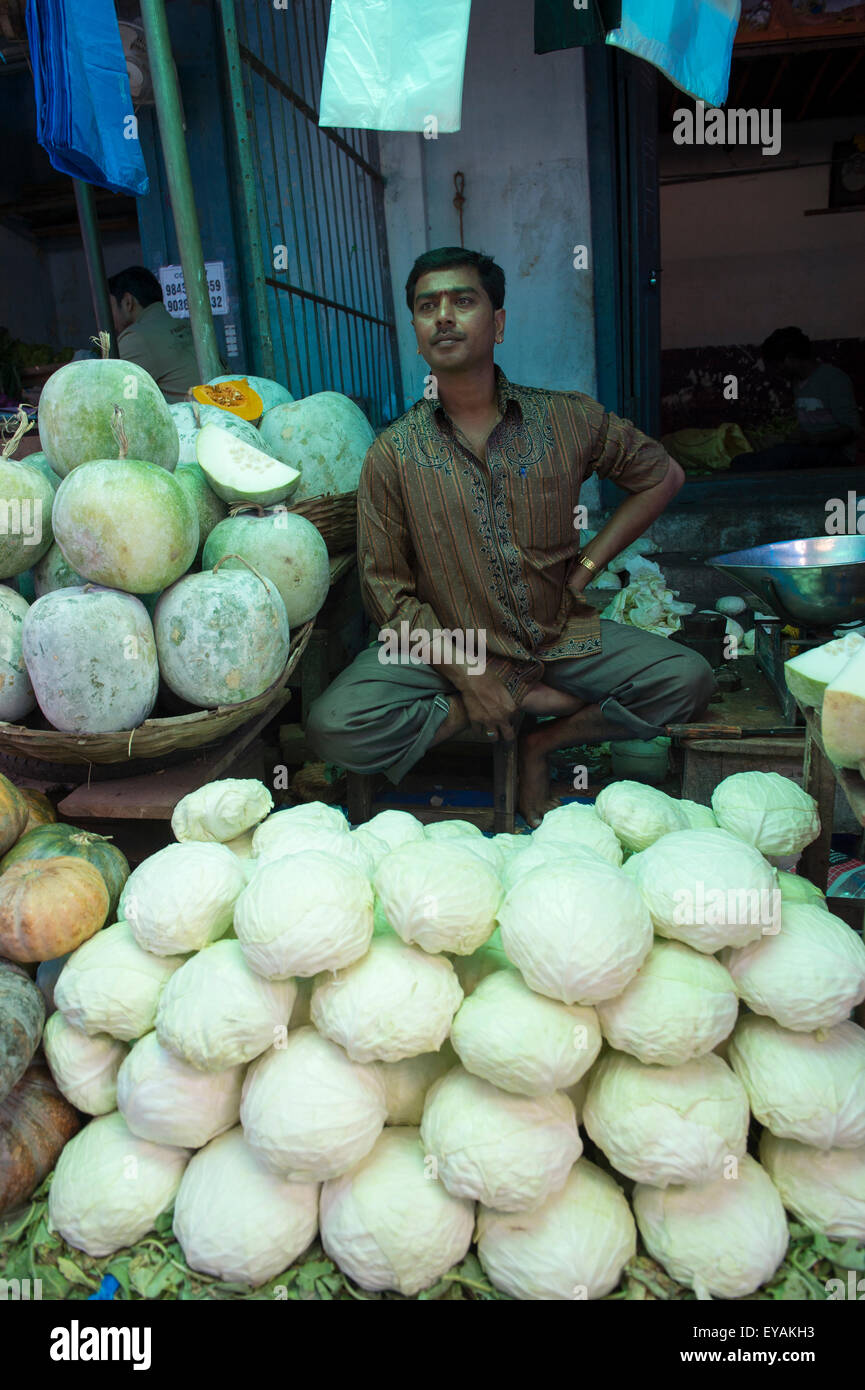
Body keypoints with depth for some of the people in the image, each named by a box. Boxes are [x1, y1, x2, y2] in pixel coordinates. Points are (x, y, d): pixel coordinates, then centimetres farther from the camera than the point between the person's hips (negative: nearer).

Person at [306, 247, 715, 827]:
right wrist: (468, 677, -13)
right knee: (335, 726, -24)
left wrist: (587, 566, 1)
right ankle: (533, 701, -9)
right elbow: (389, 590, -5)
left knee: (688, 679, -15)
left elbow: (662, 474, 12)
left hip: (560, 637, 2)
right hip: (444, 648, -1)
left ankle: (539, 743, 1)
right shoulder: (393, 454, -5)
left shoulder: (568, 419, -2)